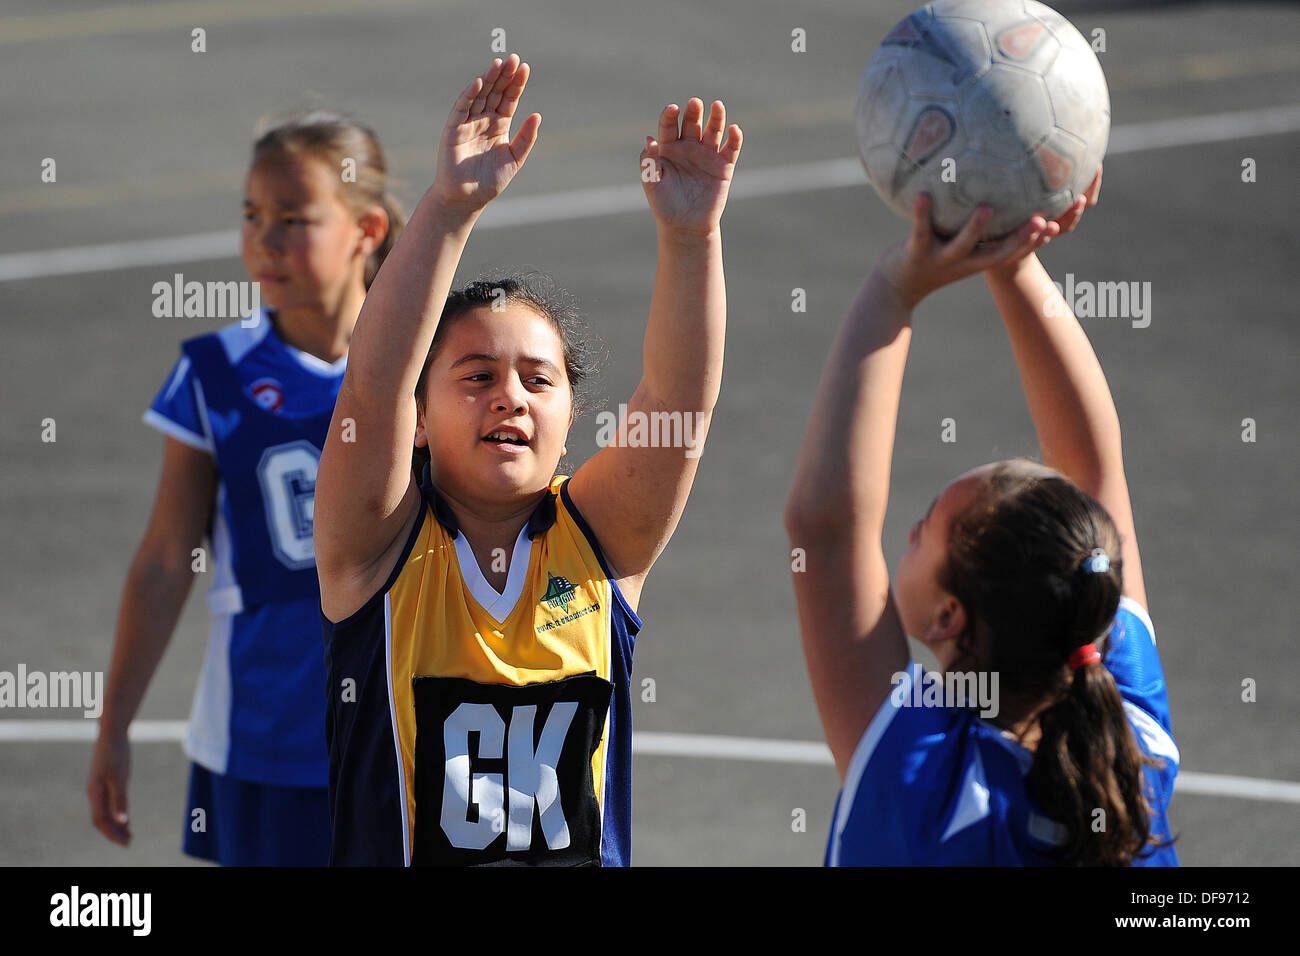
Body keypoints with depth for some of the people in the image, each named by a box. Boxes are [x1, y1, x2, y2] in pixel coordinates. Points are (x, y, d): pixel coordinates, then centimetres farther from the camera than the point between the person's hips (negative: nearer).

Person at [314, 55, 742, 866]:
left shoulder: (599, 540, 6)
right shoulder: (383, 545, 0)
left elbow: (683, 399, -6)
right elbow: (374, 385, -14)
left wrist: (692, 235, -20)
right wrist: (450, 207, -25)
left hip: (584, 858, 2)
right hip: (403, 858, -2)